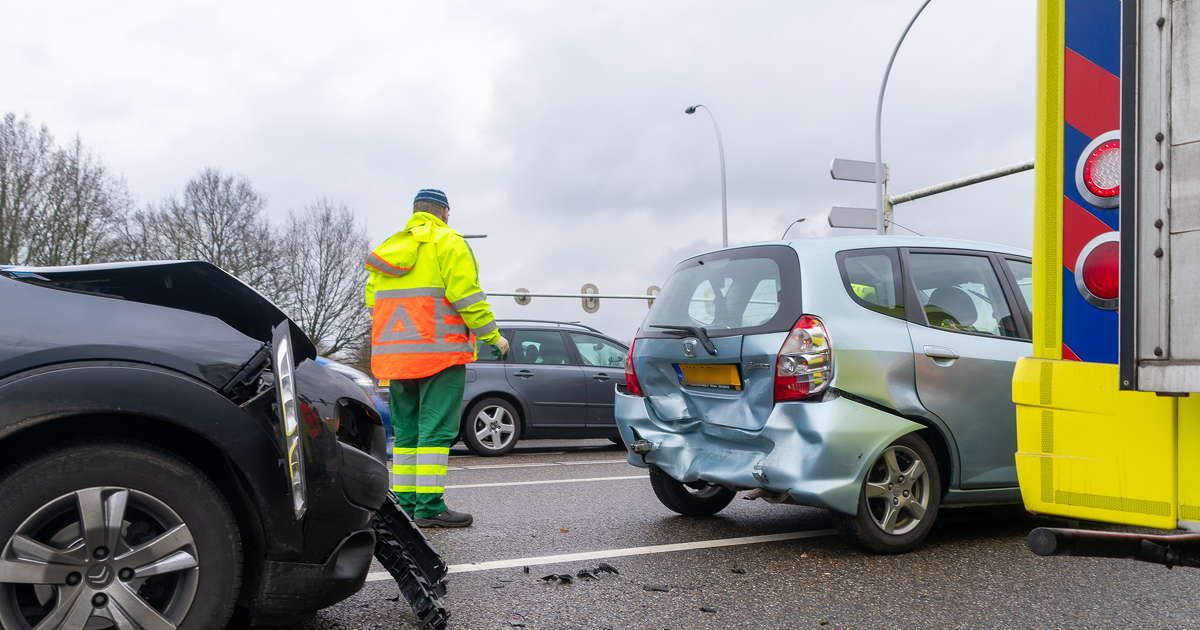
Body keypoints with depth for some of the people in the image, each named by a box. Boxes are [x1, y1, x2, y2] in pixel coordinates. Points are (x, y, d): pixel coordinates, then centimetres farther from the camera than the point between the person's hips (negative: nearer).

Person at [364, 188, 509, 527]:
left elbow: (371, 298, 15)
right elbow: (466, 295, -12)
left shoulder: (388, 247, 18)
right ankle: (429, 506, -9)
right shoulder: (448, 242, -3)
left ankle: (406, 503, 14)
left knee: (406, 430, 12)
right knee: (436, 429, -7)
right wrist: (493, 336, -4)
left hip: (395, 354, 7)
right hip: (439, 351, -7)